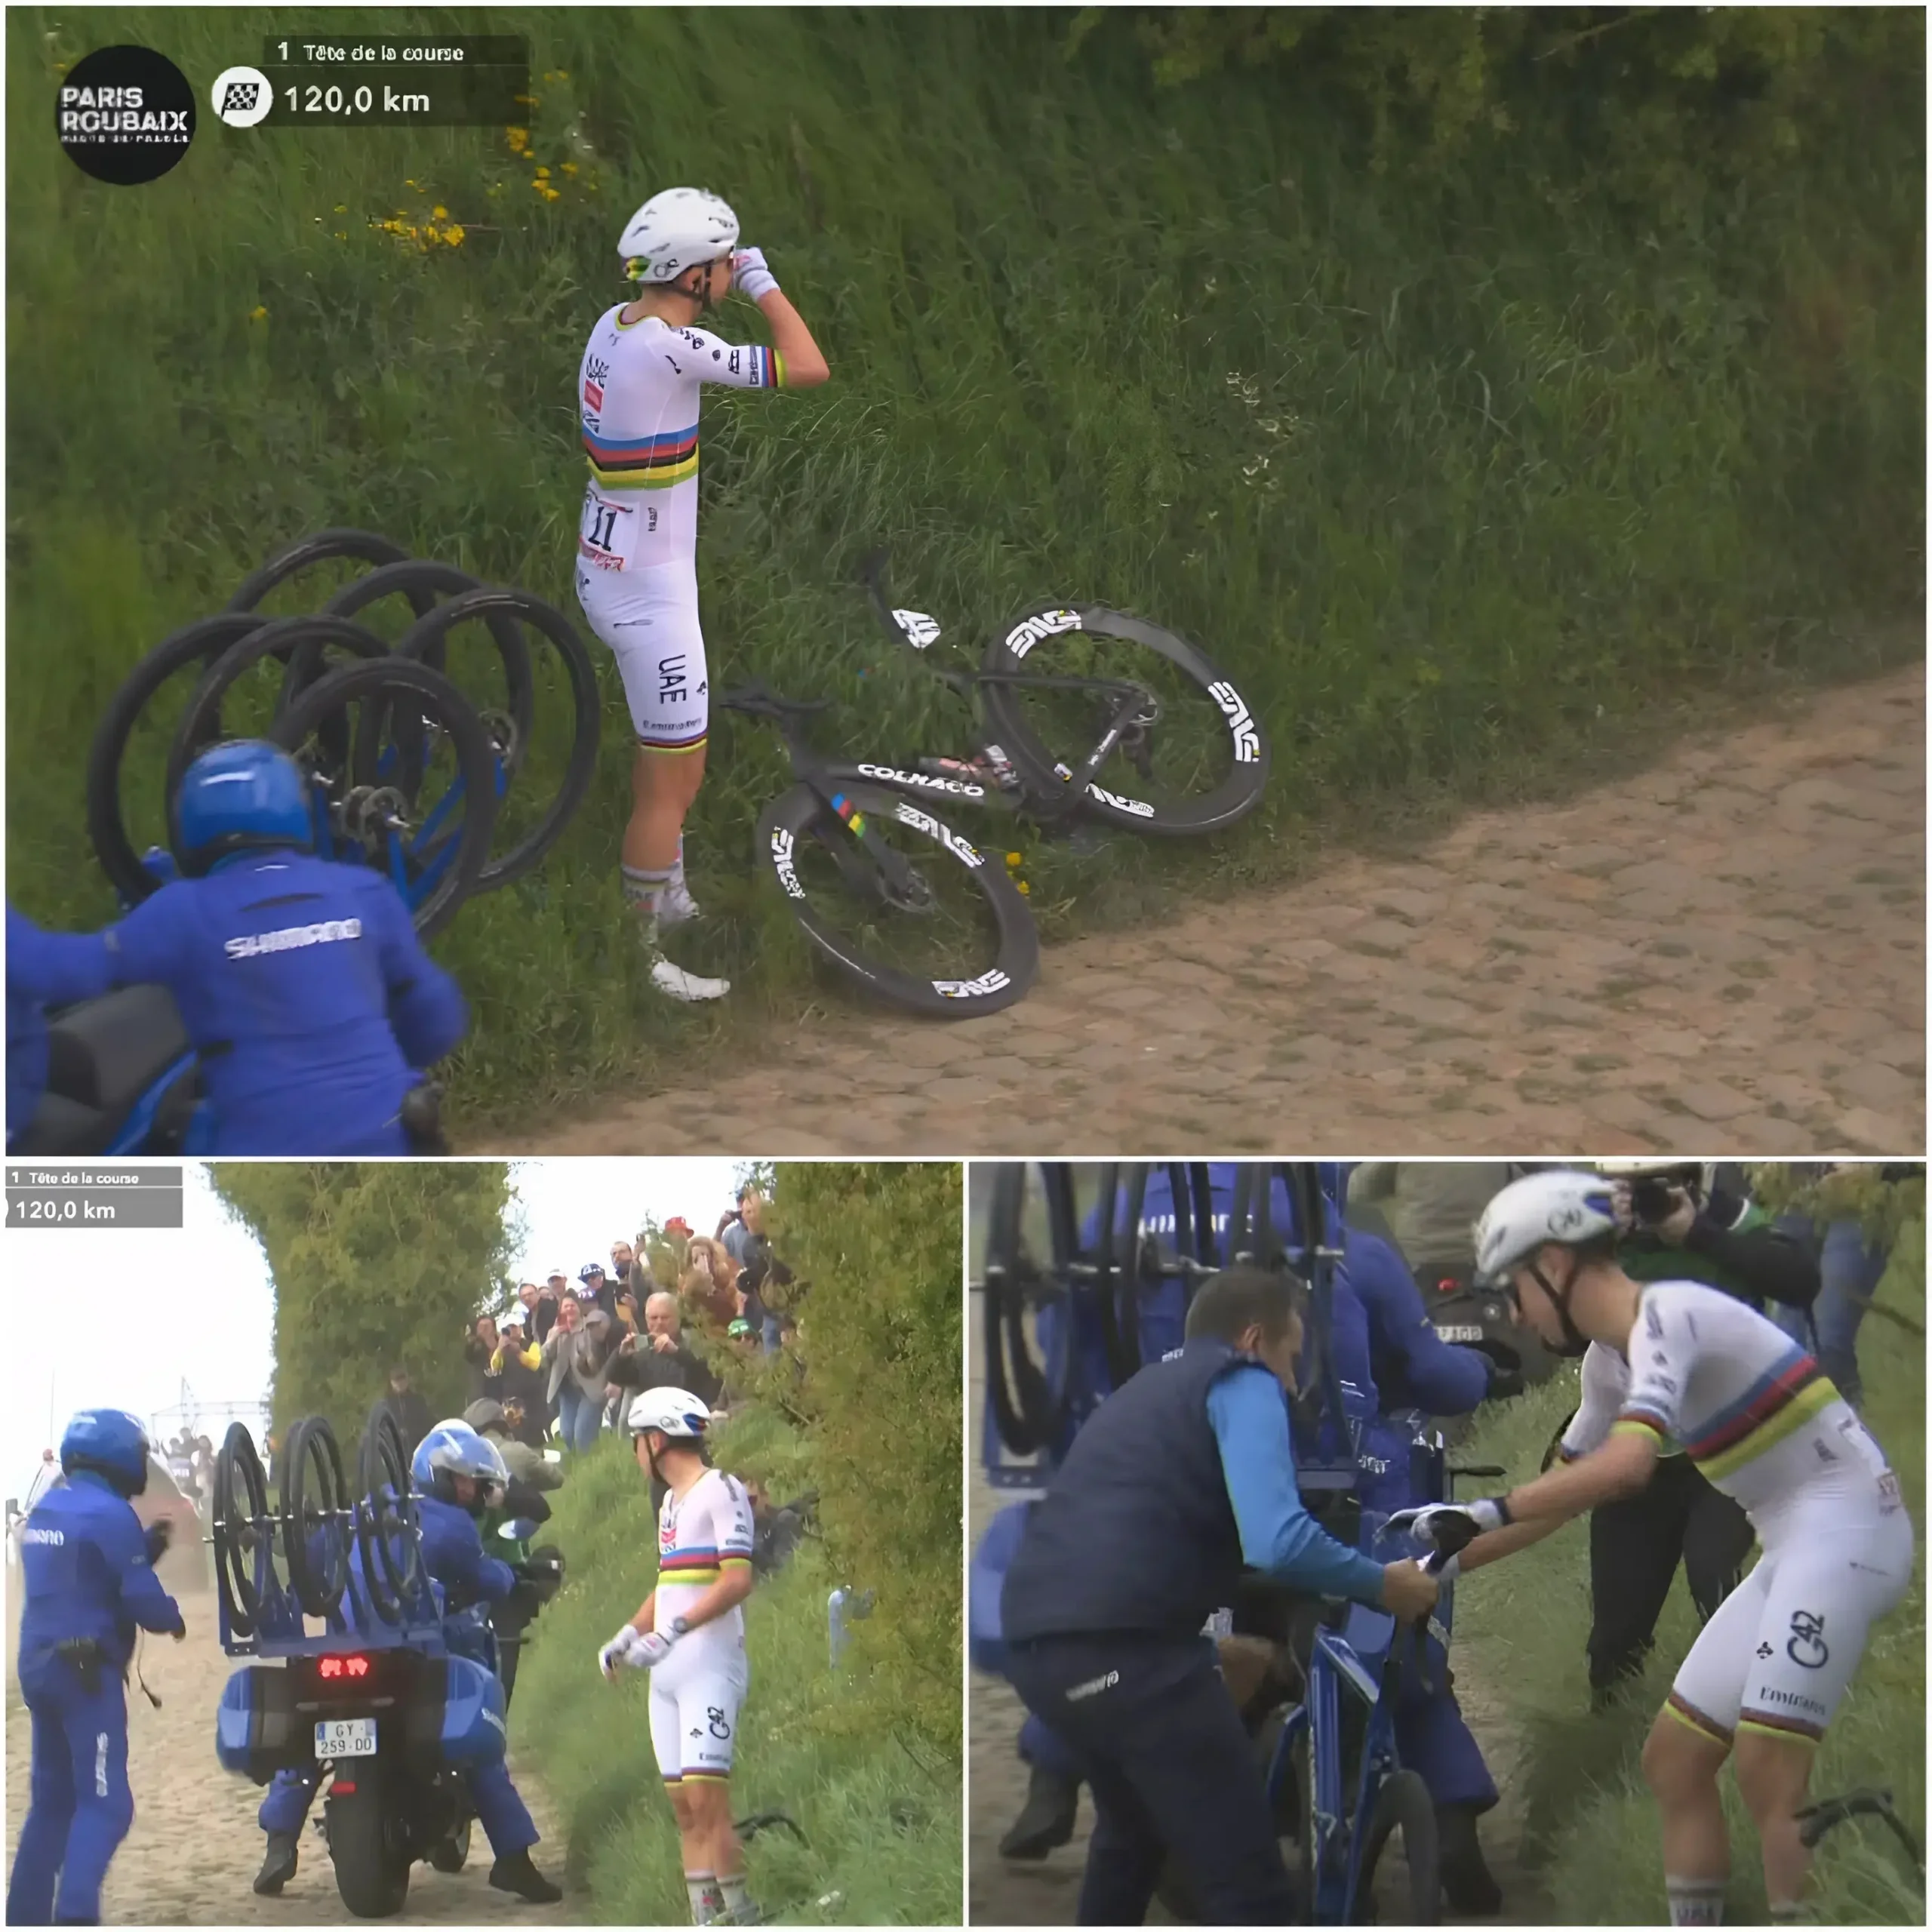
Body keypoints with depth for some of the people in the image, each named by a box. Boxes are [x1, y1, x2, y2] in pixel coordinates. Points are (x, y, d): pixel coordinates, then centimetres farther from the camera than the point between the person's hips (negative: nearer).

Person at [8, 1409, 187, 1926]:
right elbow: (139, 1597, -16)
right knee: (104, 1803, -9)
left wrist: (146, 1549, 13)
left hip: (39, 1663, 9)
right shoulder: (110, 1514, -13)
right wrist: (173, 1619, 4)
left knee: (52, 1798, 15)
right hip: (87, 1670, -9)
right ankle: (75, 1914, -23)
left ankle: (26, 1917, 15)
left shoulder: (43, 1512, 15)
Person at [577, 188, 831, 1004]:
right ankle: (641, 958, 8)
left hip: (610, 572, 10)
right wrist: (763, 284, -12)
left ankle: (668, 904, 42)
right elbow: (808, 366, -24)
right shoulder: (670, 347, -26)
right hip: (648, 592, -10)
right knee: (676, 779, 1)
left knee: (666, 750, 27)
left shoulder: (616, 324, 1)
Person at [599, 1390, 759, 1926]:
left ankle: (740, 1917, -15)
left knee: (707, 1802, -16)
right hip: (667, 1675, 9)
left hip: (710, 1666, -9)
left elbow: (738, 1580, -17)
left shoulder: (721, 1490, -7)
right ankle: (705, 1921, 3)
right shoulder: (671, 1502, 21)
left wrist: (672, 1631, -25)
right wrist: (626, 1637, 15)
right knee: (685, 1811, 4)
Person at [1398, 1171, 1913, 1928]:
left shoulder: (1665, 1316, -16)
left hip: (1844, 1525, -10)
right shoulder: (1608, 1359, 14)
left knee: (1765, 1773, -19)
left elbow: (1625, 1465, -31)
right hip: (1792, 1547, 10)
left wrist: (1477, 1515, -32)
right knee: (1673, 1761, 8)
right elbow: (1559, 1494, 23)